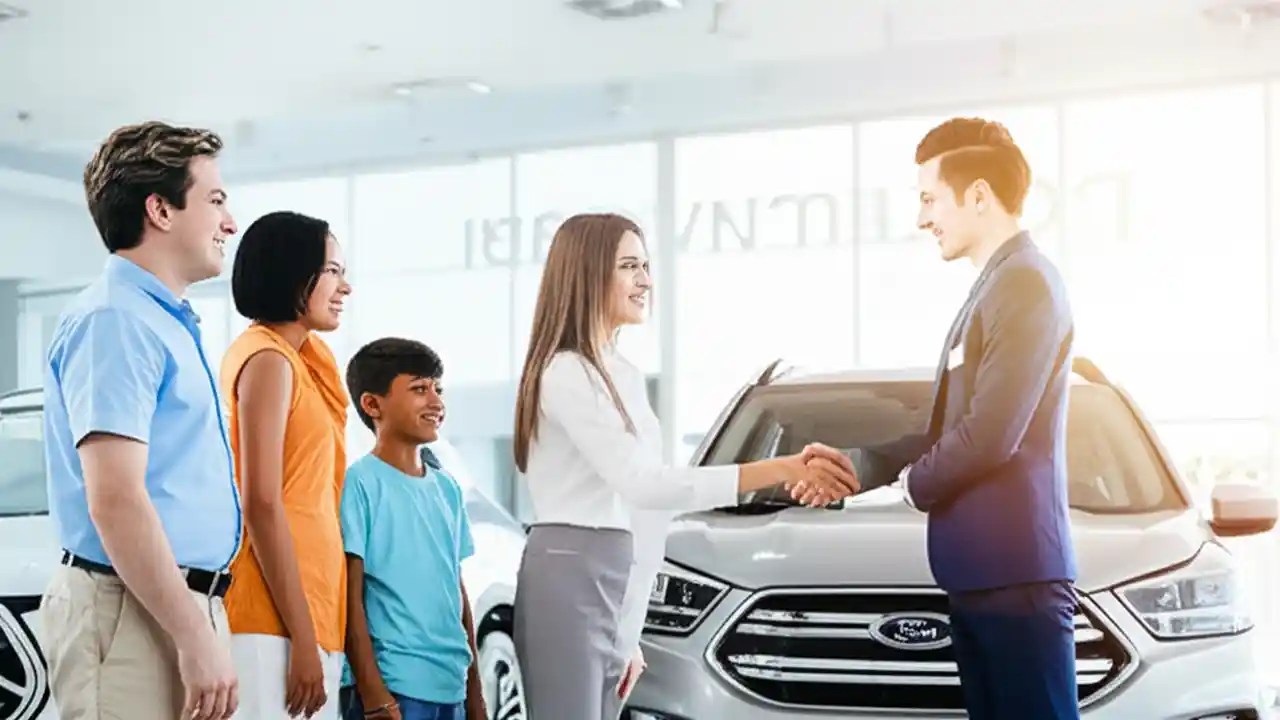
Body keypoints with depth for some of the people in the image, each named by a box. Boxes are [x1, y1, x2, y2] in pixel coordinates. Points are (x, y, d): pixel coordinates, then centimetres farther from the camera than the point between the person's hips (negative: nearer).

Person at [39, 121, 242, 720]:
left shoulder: (165, 322, 18)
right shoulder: (115, 320, -13)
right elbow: (115, 501, -21)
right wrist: (196, 638, -22)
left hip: (169, 604, 10)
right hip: (132, 611, -10)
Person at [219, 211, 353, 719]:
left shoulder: (296, 357, 20)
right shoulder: (268, 361, -9)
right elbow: (261, 505, -16)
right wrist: (303, 638, -18)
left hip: (304, 604, 9)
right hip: (275, 615, -9)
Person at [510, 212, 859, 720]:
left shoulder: (620, 374, 19)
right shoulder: (566, 373, -11)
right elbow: (641, 484, -22)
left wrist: (627, 633, 17)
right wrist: (785, 470, -29)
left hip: (608, 584, 9)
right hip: (570, 582, -9)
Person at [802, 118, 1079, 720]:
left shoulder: (1025, 284, -12)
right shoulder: (993, 289, 20)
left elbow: (991, 436, -19)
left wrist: (915, 481, -2)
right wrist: (857, 466, 14)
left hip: (1017, 574, -10)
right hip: (980, 574, 10)